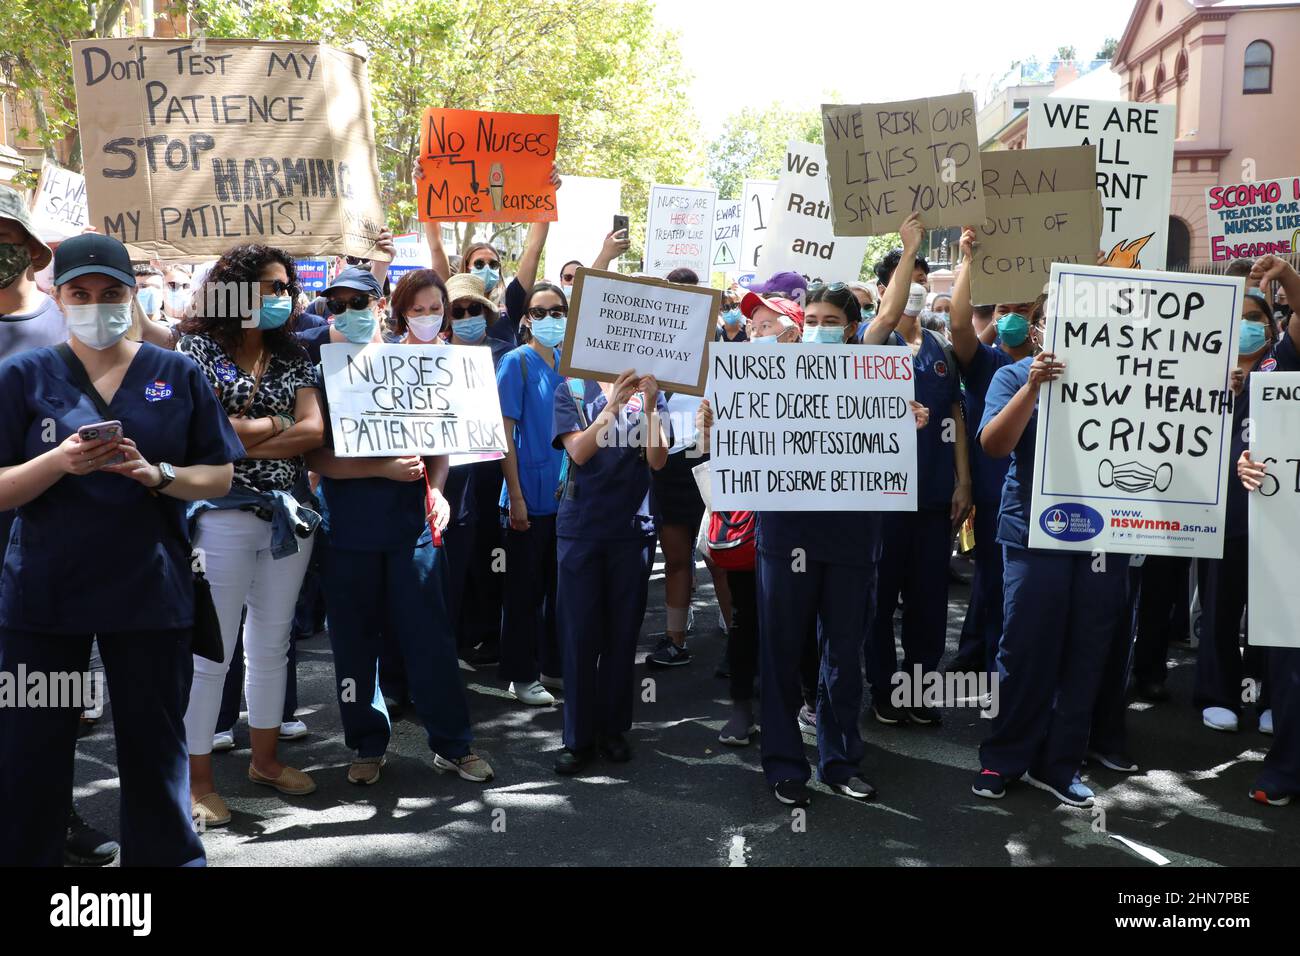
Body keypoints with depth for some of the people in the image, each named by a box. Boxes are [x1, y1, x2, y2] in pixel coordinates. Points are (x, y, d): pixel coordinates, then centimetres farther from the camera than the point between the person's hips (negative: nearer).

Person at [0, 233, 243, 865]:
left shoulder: (177, 375, 3)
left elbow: (219, 478, 3)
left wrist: (156, 473, -16)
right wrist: (60, 462, -20)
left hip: (149, 592, 1)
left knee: (154, 744, 11)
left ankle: (165, 855, 28)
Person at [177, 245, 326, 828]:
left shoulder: (293, 357, 10)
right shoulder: (200, 347, -1)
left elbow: (314, 432, -4)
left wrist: (243, 436, -12)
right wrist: (280, 422, -5)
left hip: (288, 516, 5)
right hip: (222, 516, -5)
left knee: (271, 646, 14)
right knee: (211, 650, 1)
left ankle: (265, 759, 27)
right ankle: (197, 779, 12)